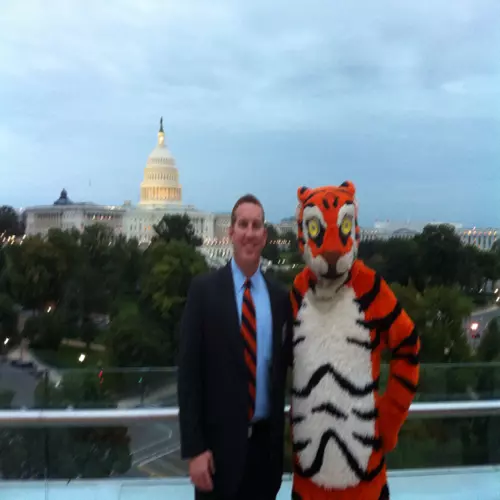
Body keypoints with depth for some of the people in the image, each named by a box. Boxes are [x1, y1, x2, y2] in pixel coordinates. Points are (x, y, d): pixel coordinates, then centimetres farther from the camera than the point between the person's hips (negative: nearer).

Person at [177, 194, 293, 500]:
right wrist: (194, 447, -12)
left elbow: (286, 361, 11)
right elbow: (189, 372, -9)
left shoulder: (280, 296, 4)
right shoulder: (204, 289, -7)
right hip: (219, 441, -3)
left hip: (267, 441, 3)